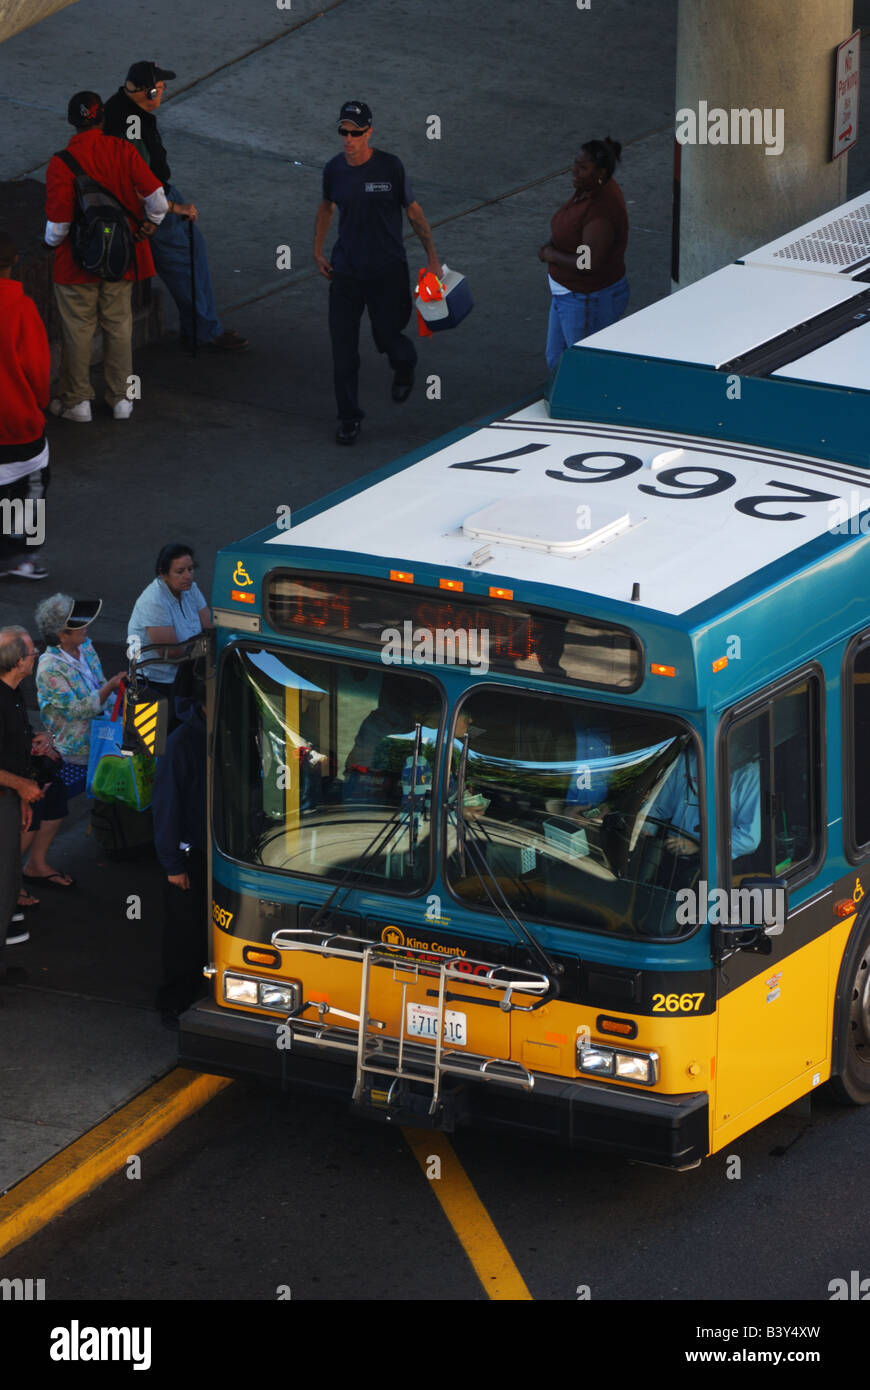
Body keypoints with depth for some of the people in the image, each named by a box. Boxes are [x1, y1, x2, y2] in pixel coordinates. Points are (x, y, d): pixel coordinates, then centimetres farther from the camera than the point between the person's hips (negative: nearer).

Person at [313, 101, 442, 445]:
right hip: (346, 271, 2)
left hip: (387, 271, -2)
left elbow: (413, 212, -2)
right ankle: (348, 416, 13)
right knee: (343, 348, -1)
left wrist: (432, 256, -2)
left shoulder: (389, 167, -11)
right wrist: (318, 251, 13)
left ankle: (404, 364, 44)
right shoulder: (334, 169, -1)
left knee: (386, 337, 6)